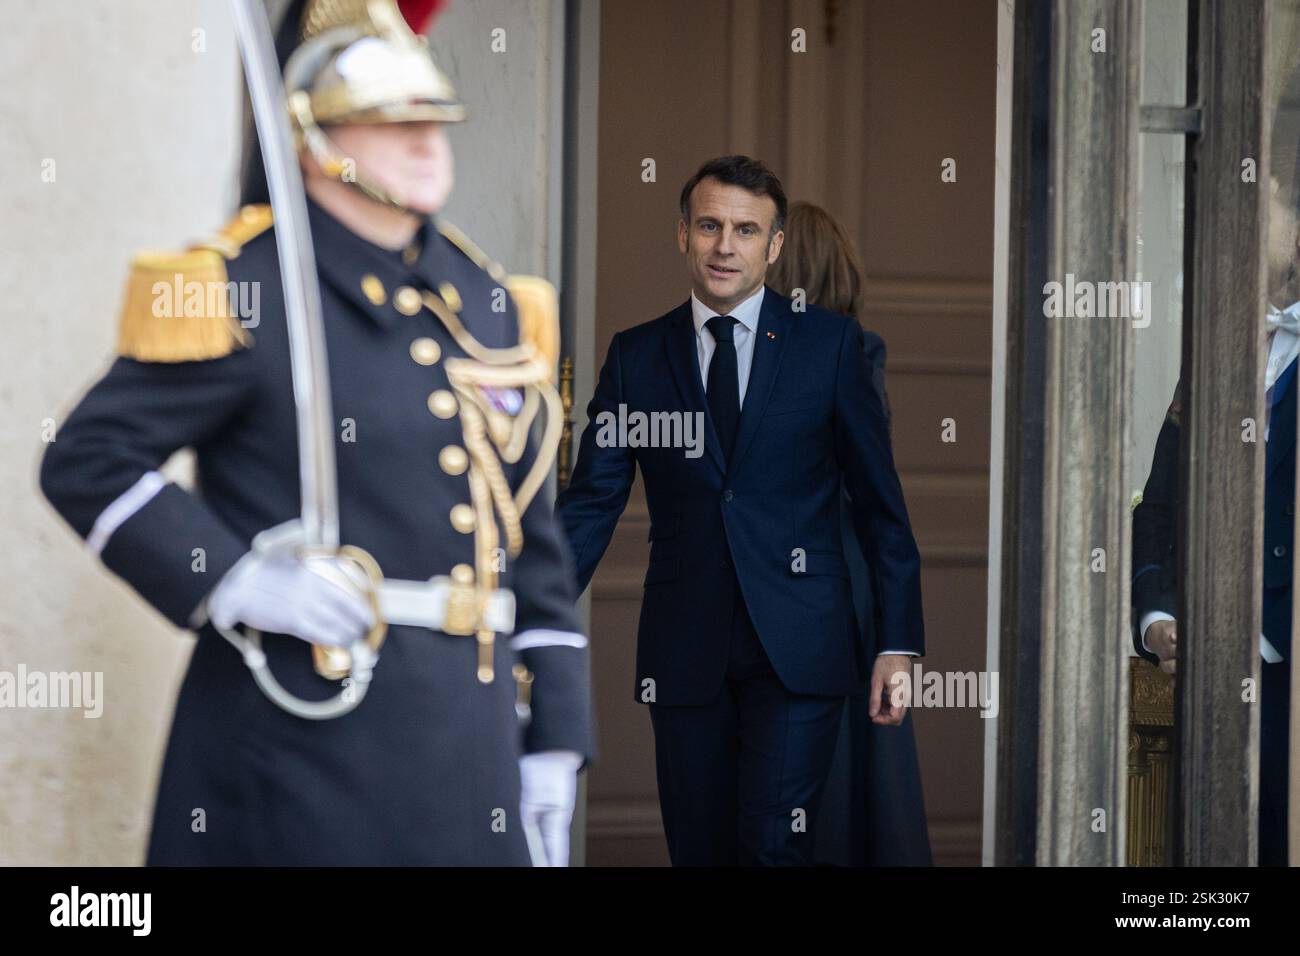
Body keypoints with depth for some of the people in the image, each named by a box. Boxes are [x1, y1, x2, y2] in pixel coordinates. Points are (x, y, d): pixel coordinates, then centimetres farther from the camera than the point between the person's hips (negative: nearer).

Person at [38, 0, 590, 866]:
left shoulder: (482, 302, 14)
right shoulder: (246, 291, -5)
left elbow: (530, 537, 17)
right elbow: (88, 461, -8)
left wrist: (554, 735, 13)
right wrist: (237, 581, -18)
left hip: (468, 729, 6)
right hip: (304, 741, -6)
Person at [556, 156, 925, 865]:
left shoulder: (830, 344, 3)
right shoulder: (636, 356, 8)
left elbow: (879, 501, 4)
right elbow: (590, 502, 4)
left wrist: (898, 642, 0)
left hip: (797, 647, -2)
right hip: (684, 649, 2)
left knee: (773, 842, -15)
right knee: (698, 850, 6)